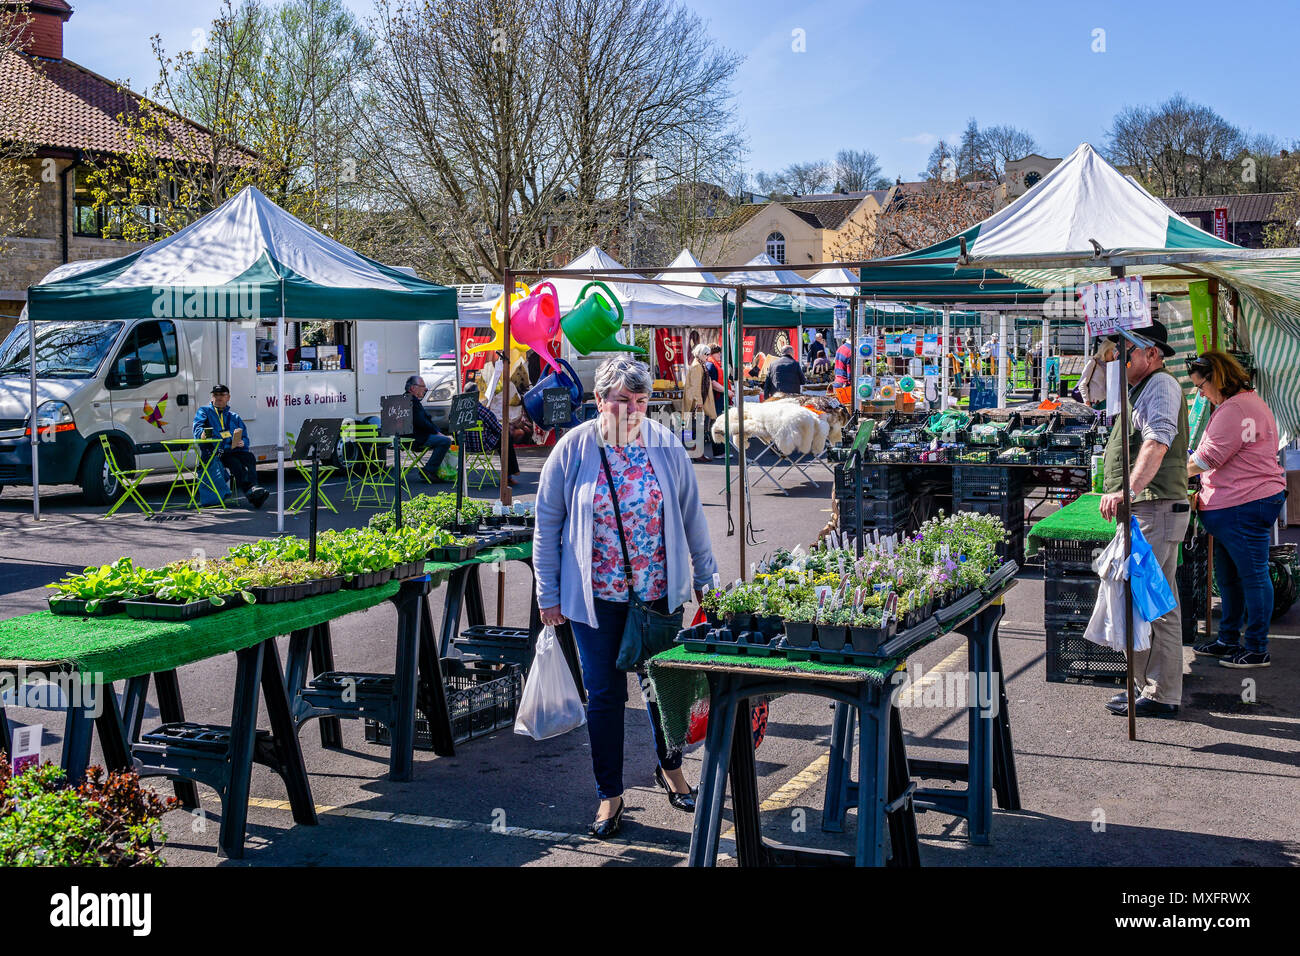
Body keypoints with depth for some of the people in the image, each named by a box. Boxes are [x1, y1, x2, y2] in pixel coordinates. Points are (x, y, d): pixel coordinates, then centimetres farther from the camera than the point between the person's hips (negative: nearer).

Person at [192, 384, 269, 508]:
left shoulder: (234, 416, 29)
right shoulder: (205, 411, 21)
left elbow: (245, 438, 22)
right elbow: (197, 428, 1)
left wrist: (242, 442, -4)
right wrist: (202, 434, -24)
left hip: (235, 450, 3)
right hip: (216, 452, -3)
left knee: (250, 457, -31)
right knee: (234, 462, -35)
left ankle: (252, 489, -50)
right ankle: (251, 490, -53)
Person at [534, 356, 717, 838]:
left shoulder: (664, 445, -2)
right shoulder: (573, 449, -7)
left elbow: (691, 514, 6)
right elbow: (547, 524, -2)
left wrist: (706, 576, 8)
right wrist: (548, 594, -2)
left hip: (659, 593, 2)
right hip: (595, 596, -1)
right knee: (604, 695, 6)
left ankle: (670, 766, 39)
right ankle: (610, 794, 20)